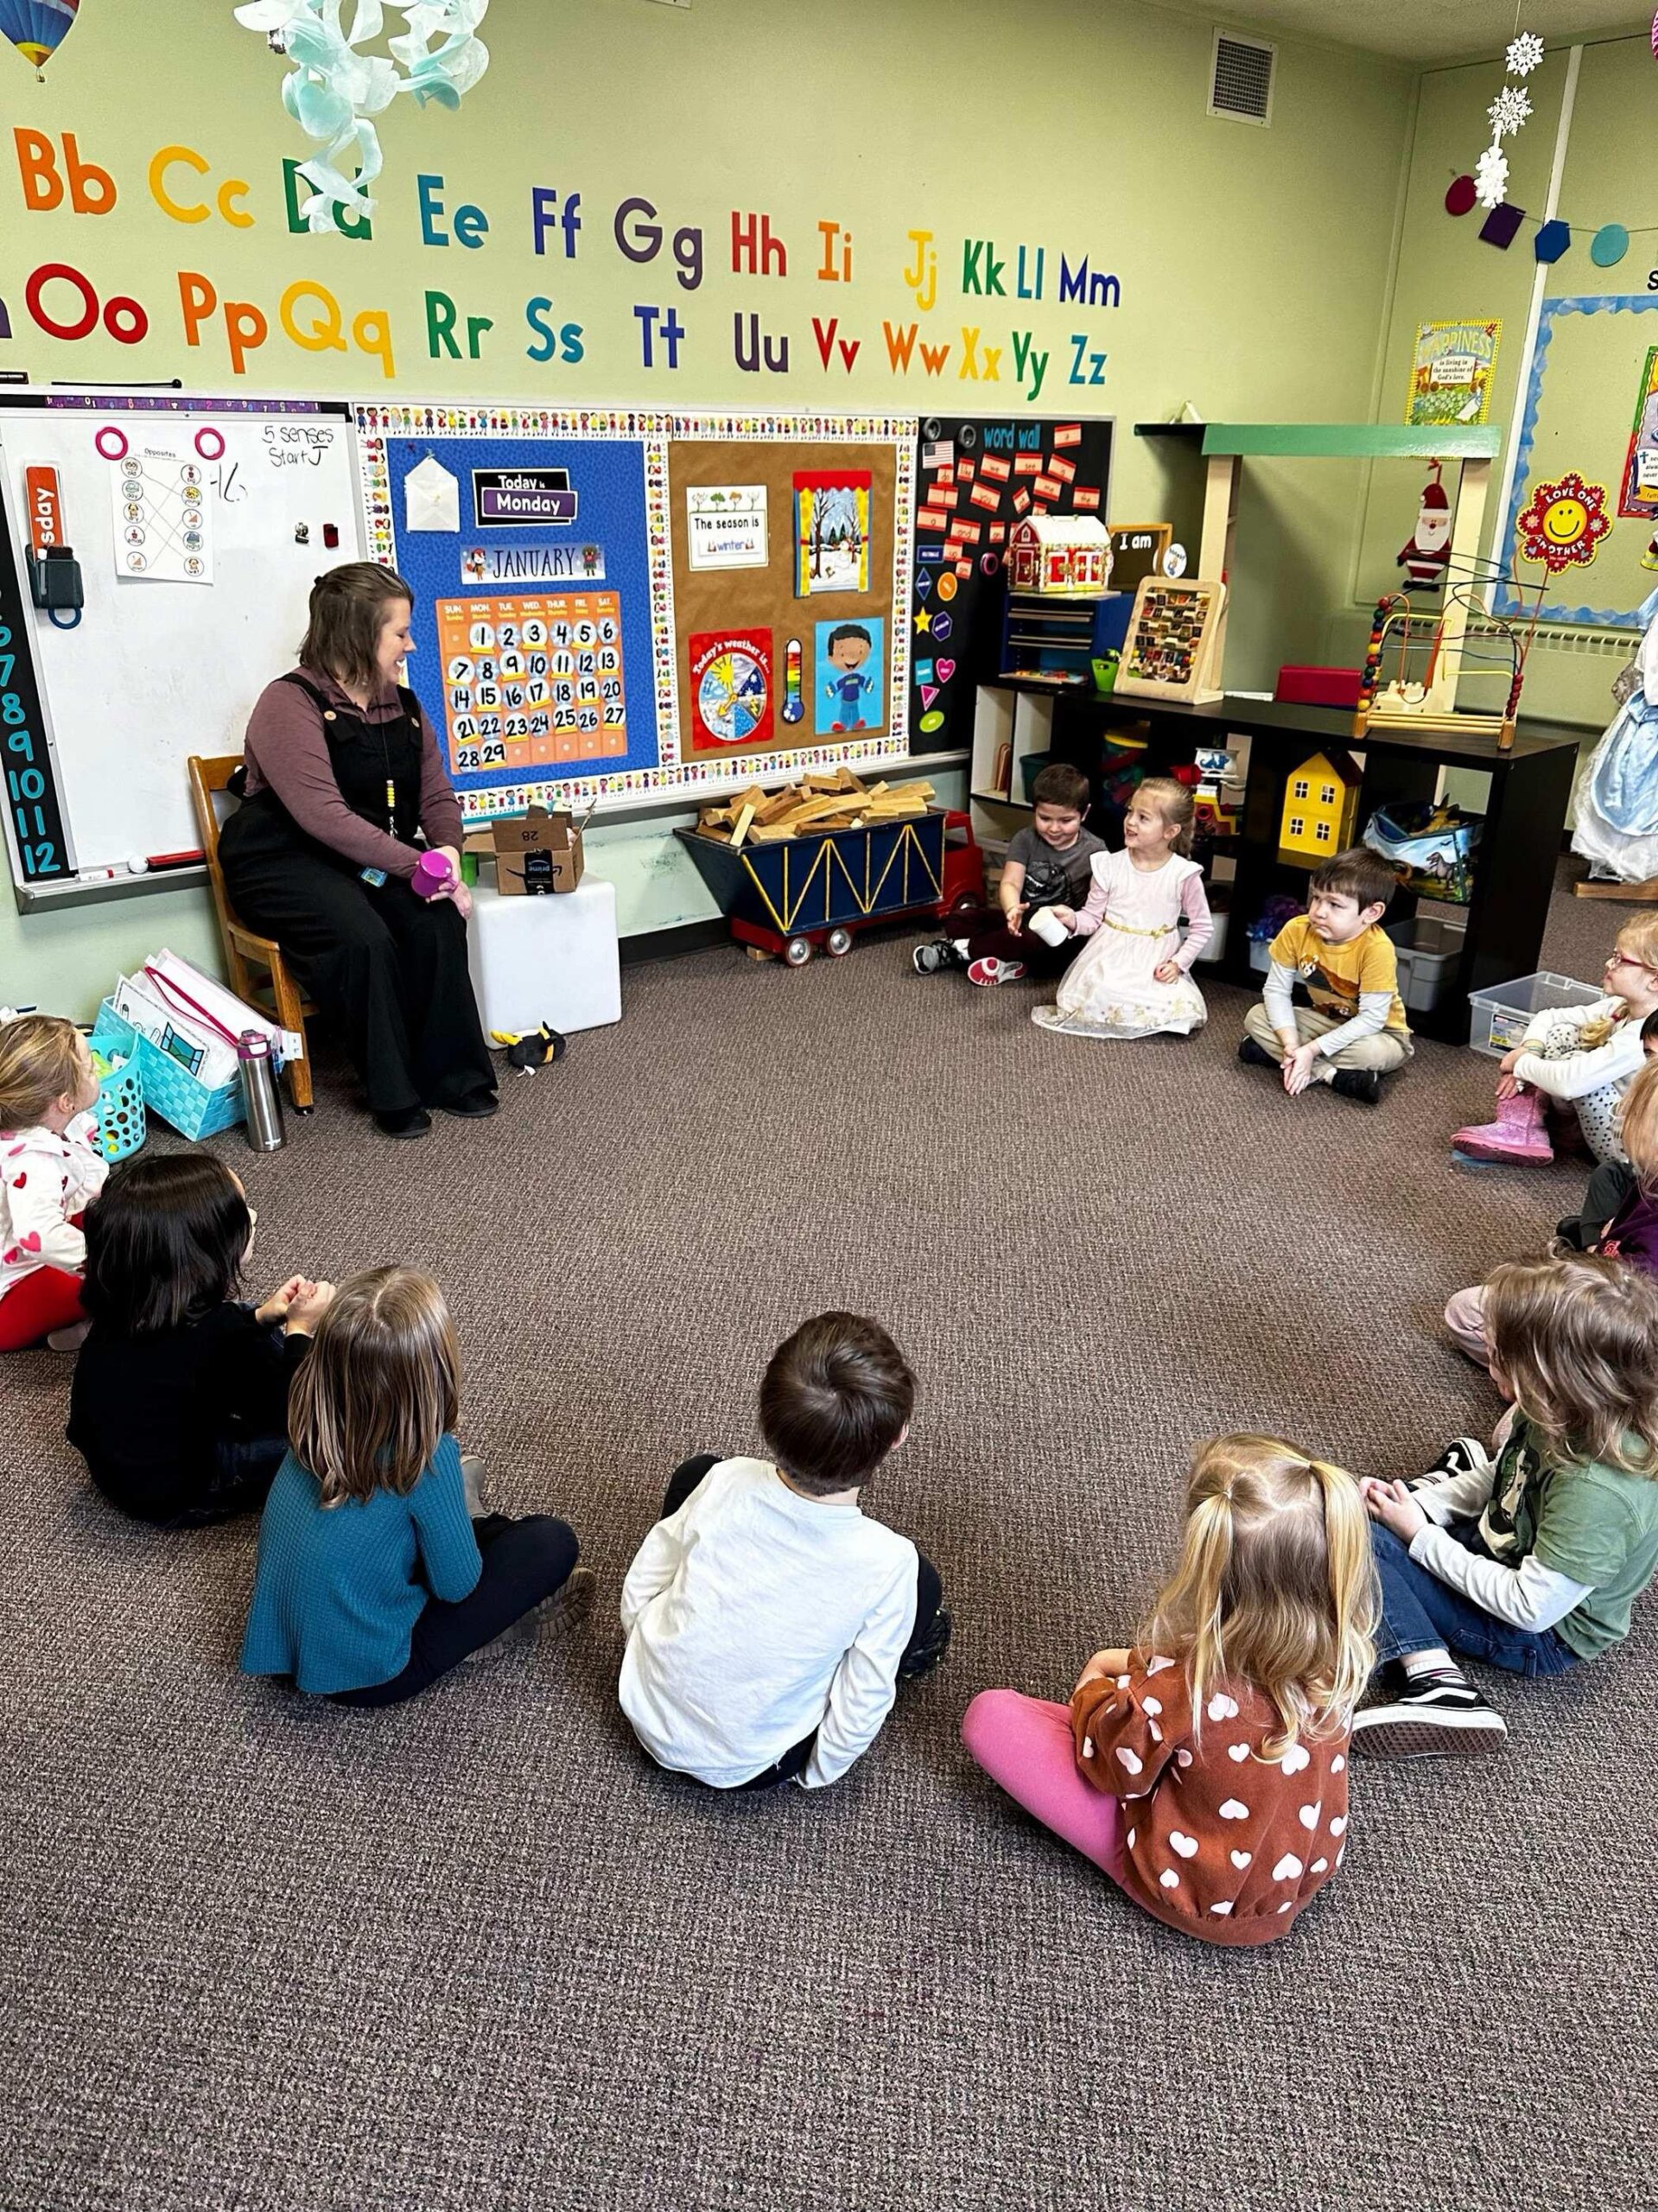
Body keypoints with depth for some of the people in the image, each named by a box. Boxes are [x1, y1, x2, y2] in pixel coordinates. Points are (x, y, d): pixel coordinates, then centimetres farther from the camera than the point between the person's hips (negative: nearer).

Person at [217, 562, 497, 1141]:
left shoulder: (403, 707, 10)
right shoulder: (291, 703, -14)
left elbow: (437, 797, 11)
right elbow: (323, 815, -25)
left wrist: (447, 851, -12)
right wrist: (415, 864, -27)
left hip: (376, 861, 6)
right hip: (287, 861, -6)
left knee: (438, 919, -24)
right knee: (362, 938, -32)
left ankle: (451, 1076, -11)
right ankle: (393, 1094, -16)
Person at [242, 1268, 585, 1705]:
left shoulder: (312, 1430, -10)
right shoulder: (428, 1458, -27)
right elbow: (455, 1585, -14)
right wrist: (464, 1513, 4)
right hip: (367, 1676, -6)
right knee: (553, 1542, -3)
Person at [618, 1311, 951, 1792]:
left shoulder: (724, 1483, -22)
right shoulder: (888, 1562, -27)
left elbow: (638, 1590, -7)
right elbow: (861, 1707, -16)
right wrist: (818, 1773, 4)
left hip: (647, 1711, 2)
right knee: (923, 1586, 5)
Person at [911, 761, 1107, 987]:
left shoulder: (1094, 851, -8)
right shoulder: (1024, 840, -2)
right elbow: (1010, 883, -15)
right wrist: (1012, 909, -39)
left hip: (1062, 934, -4)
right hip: (1023, 921, 4)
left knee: (1038, 941, -38)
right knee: (959, 921, -12)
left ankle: (958, 951, -22)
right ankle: (1005, 962, -33)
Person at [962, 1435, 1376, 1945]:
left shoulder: (1181, 1687, -35)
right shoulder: (1336, 1648, -19)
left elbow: (1118, 1766, -14)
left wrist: (1092, 1693, 4)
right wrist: (1137, 1664, 5)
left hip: (1198, 1899, -6)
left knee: (989, 1714, -6)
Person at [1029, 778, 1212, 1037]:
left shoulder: (1184, 875, -7)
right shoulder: (1110, 866, -3)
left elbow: (1202, 927, 1)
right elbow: (1093, 916, 2)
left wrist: (1178, 963, -9)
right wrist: (1073, 920, -19)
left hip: (1156, 963, -1)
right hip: (1110, 956, 1)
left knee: (1185, 1012, -22)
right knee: (1095, 999, -25)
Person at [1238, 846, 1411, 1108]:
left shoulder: (1377, 948, -32)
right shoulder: (1297, 931, -18)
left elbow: (1371, 1018, -30)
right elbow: (1277, 990, -12)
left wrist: (1311, 1050, -33)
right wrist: (1291, 1044, -26)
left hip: (1379, 1032, -5)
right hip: (1326, 1021, 5)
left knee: (1370, 1051, -39)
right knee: (1256, 1017, -14)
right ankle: (1331, 1074, -23)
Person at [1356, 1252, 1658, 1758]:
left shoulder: (1599, 1492, -37)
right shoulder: (1557, 1414, -14)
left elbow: (1530, 1607, -28)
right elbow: (1498, 1480, 6)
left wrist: (1421, 1536, -21)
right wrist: (1420, 1502, -9)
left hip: (1542, 1635, -8)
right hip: (1498, 1544, 8)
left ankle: (1435, 1681, -25)